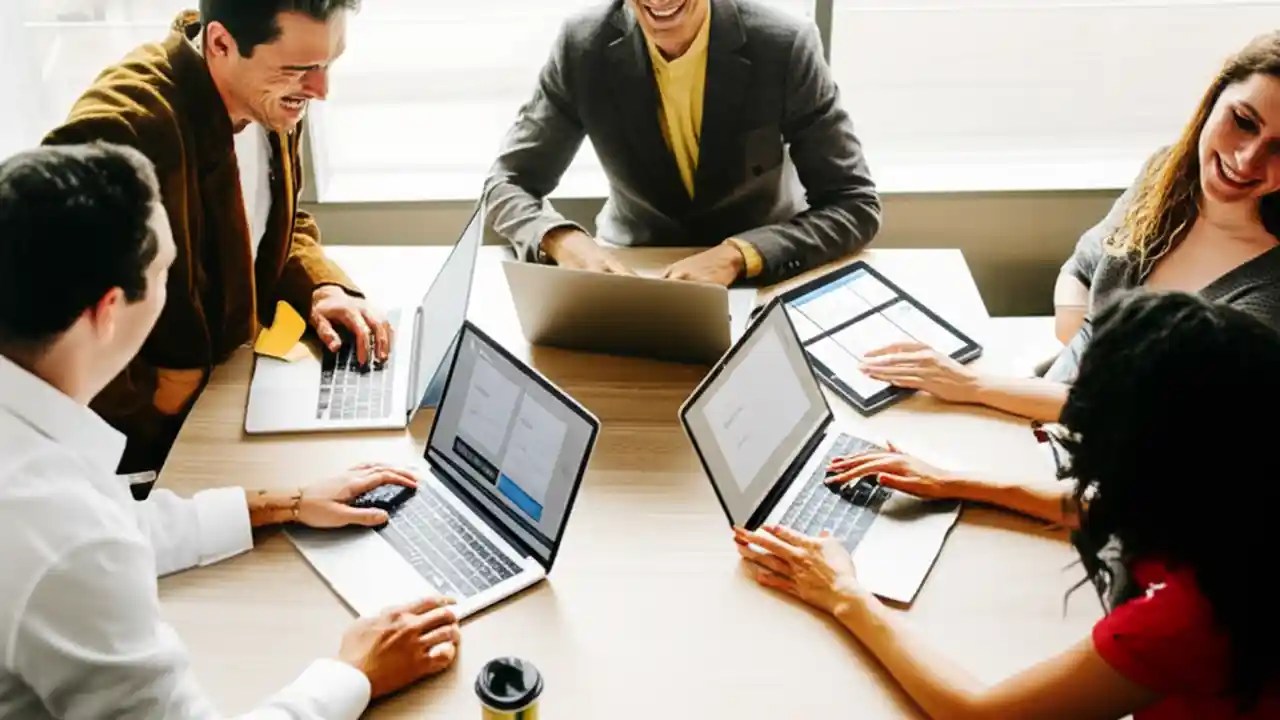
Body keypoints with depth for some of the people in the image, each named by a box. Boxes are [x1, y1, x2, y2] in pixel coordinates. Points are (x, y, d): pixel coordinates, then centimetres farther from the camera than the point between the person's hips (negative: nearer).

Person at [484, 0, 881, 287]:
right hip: (632, 269, 2)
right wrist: (562, 241, -28)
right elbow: (507, 185, -6)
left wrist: (737, 255, -30)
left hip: (764, 276, -2)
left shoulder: (785, 48, -17)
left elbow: (856, 204, -14)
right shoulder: (583, 47, -12)